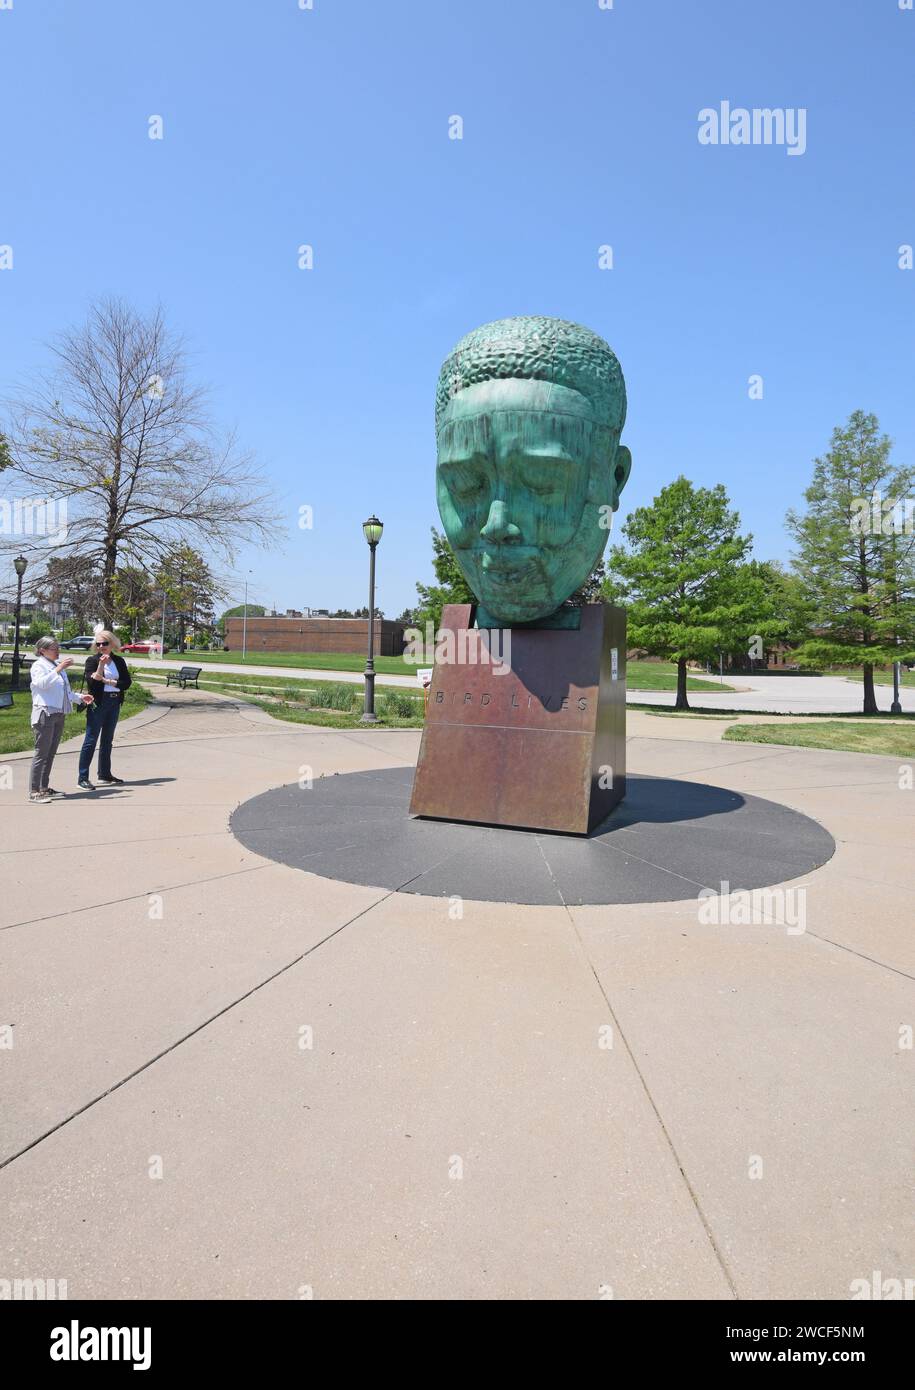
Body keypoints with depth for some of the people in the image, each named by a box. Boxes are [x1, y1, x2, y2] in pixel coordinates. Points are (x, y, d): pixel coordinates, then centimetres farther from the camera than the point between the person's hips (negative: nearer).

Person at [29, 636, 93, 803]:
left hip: (59, 714, 8)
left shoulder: (57, 666, 21)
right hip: (45, 713, -8)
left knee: (50, 753, 10)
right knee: (41, 753, -9)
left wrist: (80, 697, 20)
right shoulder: (38, 665, -3)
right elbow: (42, 683, -24)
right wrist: (59, 669, -29)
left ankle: (44, 787, 16)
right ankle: (34, 791, -8)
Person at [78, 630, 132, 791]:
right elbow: (91, 681, -15)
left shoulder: (119, 661, 8)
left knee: (107, 740, 13)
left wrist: (109, 682, -11)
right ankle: (83, 777, -2)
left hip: (114, 704, 5)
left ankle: (105, 775, 23)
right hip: (98, 704, -5)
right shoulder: (92, 660, -3)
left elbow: (127, 682, 0)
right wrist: (101, 665, -24)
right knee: (91, 740, -5)